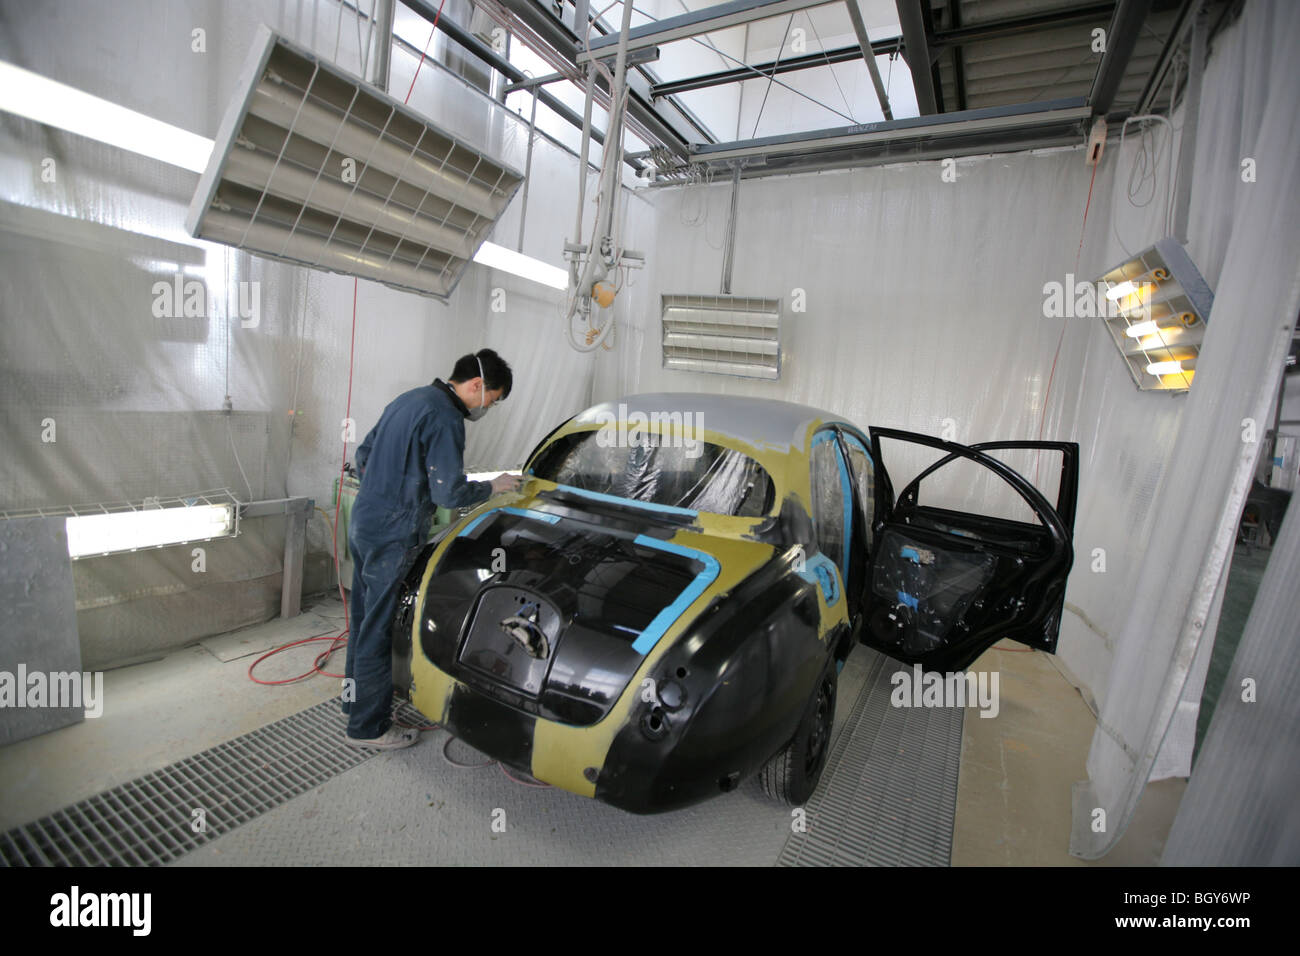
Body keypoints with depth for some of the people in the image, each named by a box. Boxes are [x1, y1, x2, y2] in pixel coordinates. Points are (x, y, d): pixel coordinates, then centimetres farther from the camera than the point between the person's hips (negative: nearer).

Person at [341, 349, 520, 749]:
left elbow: (363, 454, 21)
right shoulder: (445, 419, -18)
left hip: (363, 523, 10)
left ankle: (355, 700, 39)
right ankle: (368, 727, 18)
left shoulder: (408, 400, 13)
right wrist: (493, 487, -5)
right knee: (379, 629, 3)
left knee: (365, 620, 22)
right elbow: (449, 493, -20)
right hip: (392, 536, -10)